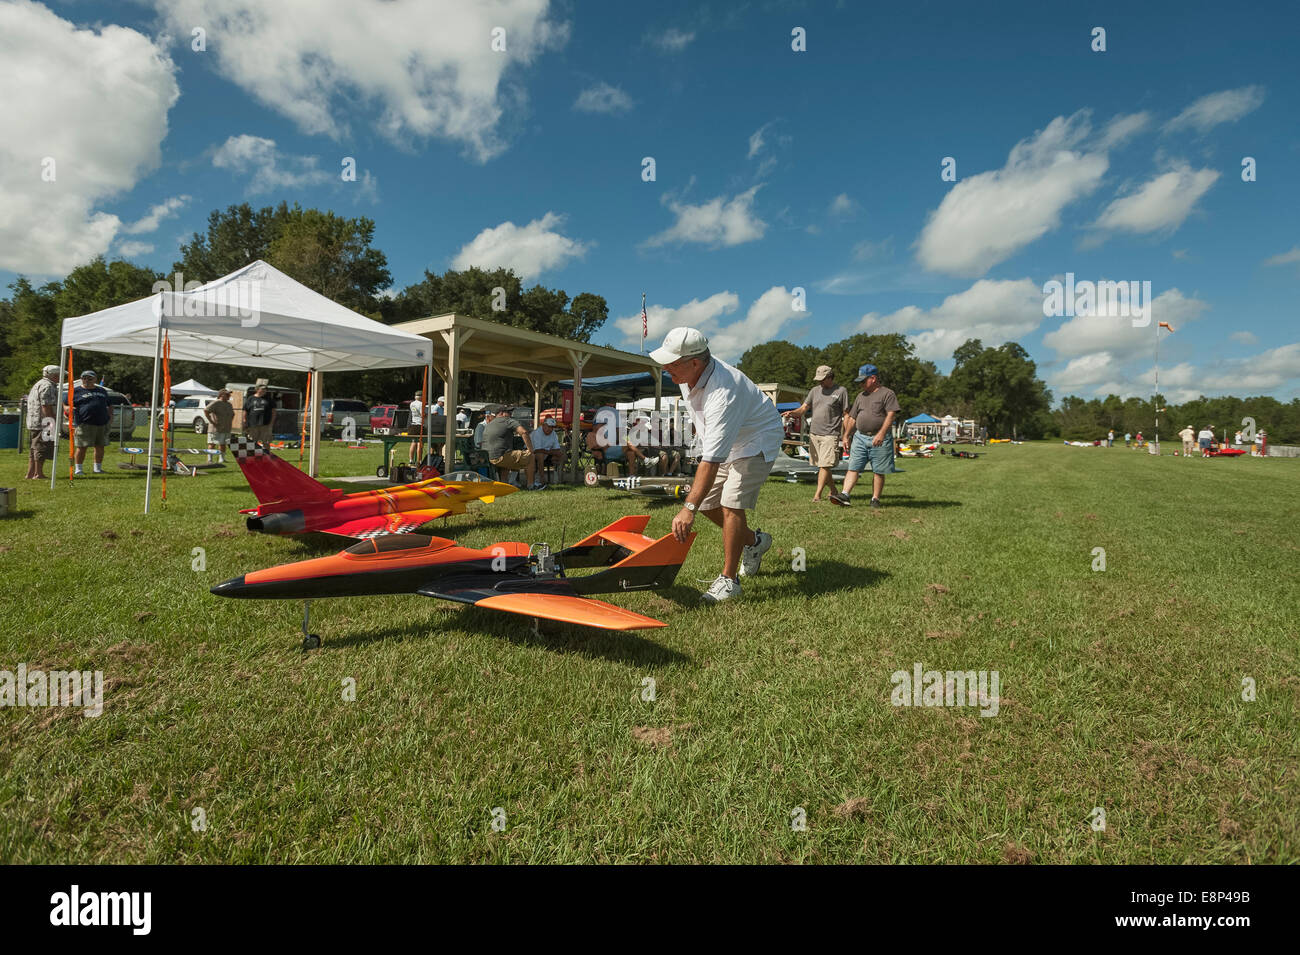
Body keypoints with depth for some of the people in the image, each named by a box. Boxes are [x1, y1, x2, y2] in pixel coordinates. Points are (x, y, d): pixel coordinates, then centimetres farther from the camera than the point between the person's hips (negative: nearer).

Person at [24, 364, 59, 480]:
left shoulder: (39, 384, 22)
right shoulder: (47, 385, -13)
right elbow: (46, 406, -21)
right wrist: (53, 422, -22)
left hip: (34, 423, 11)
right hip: (42, 423, -11)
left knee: (34, 449, 14)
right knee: (41, 449, -6)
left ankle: (30, 473, 18)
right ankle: (38, 474, -3)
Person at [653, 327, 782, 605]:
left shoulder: (723, 390, -39)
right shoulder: (687, 375, -12)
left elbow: (712, 458, -44)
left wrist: (688, 509, -46)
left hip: (756, 441, -9)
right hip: (723, 442, 9)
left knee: (731, 504, -19)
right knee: (706, 502, 5)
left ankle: (728, 580, -8)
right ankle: (753, 541, 27)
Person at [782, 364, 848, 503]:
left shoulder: (841, 391, 1)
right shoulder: (815, 391, 14)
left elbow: (846, 415, 2)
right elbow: (803, 408, 7)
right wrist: (791, 412, -14)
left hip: (830, 434, -5)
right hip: (814, 433, 5)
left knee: (825, 465, -11)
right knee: (821, 465, 10)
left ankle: (817, 495, -11)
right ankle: (833, 490, 24)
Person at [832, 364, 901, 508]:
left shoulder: (887, 393, -1)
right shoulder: (861, 396, 19)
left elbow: (891, 415, -12)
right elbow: (852, 418, 23)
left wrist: (881, 433, -23)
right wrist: (846, 436, 19)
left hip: (879, 439, -5)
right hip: (860, 437, 5)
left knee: (878, 471, 1)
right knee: (853, 468, -4)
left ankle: (875, 499, 7)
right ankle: (844, 495, -10)